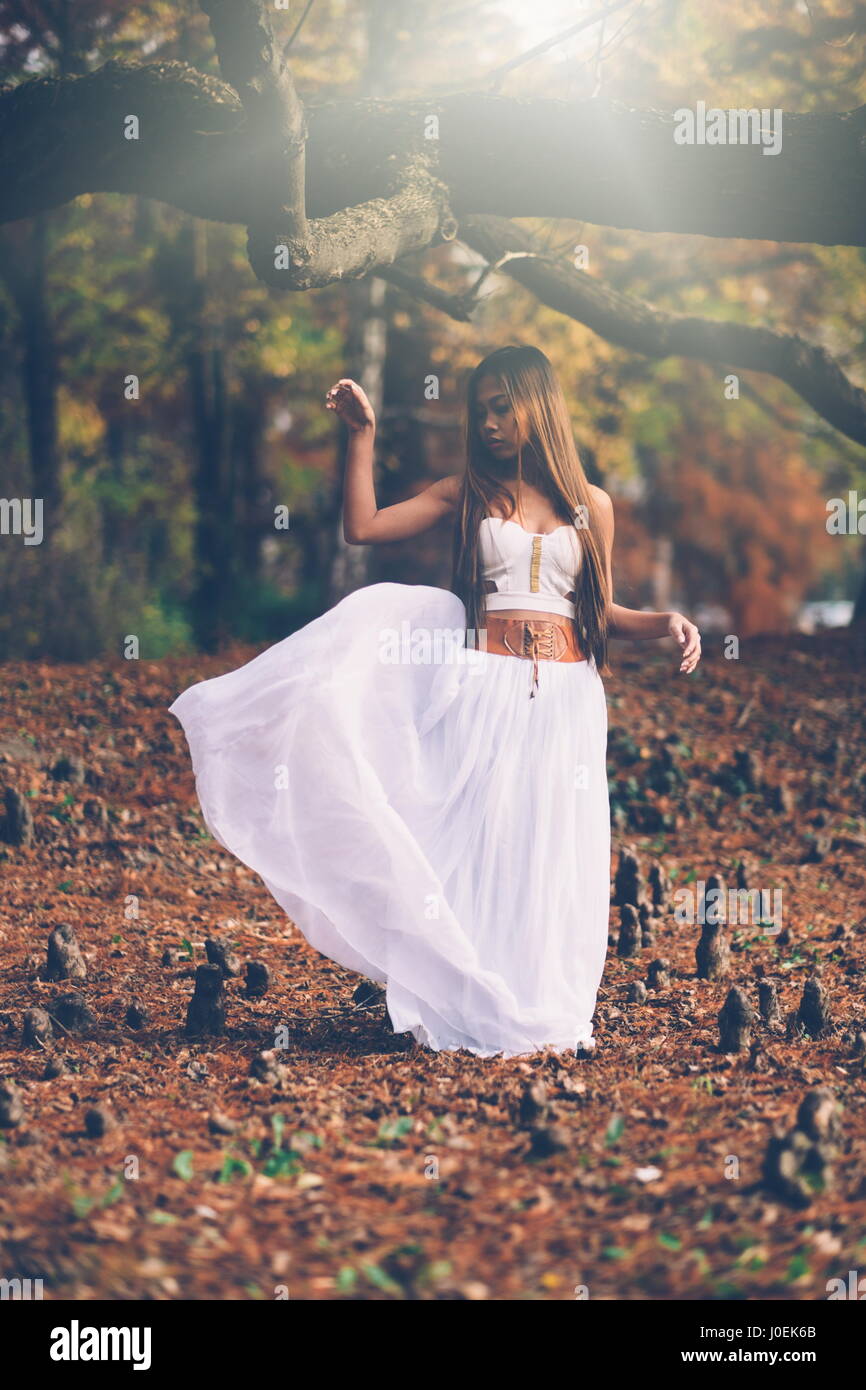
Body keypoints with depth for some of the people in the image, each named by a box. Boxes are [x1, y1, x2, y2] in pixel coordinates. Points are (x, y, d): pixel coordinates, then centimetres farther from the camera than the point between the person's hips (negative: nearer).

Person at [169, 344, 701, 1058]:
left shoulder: (591, 504, 11)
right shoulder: (468, 491, 9)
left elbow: (601, 610, 17)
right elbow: (363, 526, 2)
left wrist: (667, 621, 1)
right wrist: (363, 434, 0)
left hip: (565, 698, 1)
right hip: (482, 691, -1)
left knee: (554, 855, 3)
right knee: (475, 846, -3)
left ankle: (551, 1012, 14)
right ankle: (477, 1011, 6)